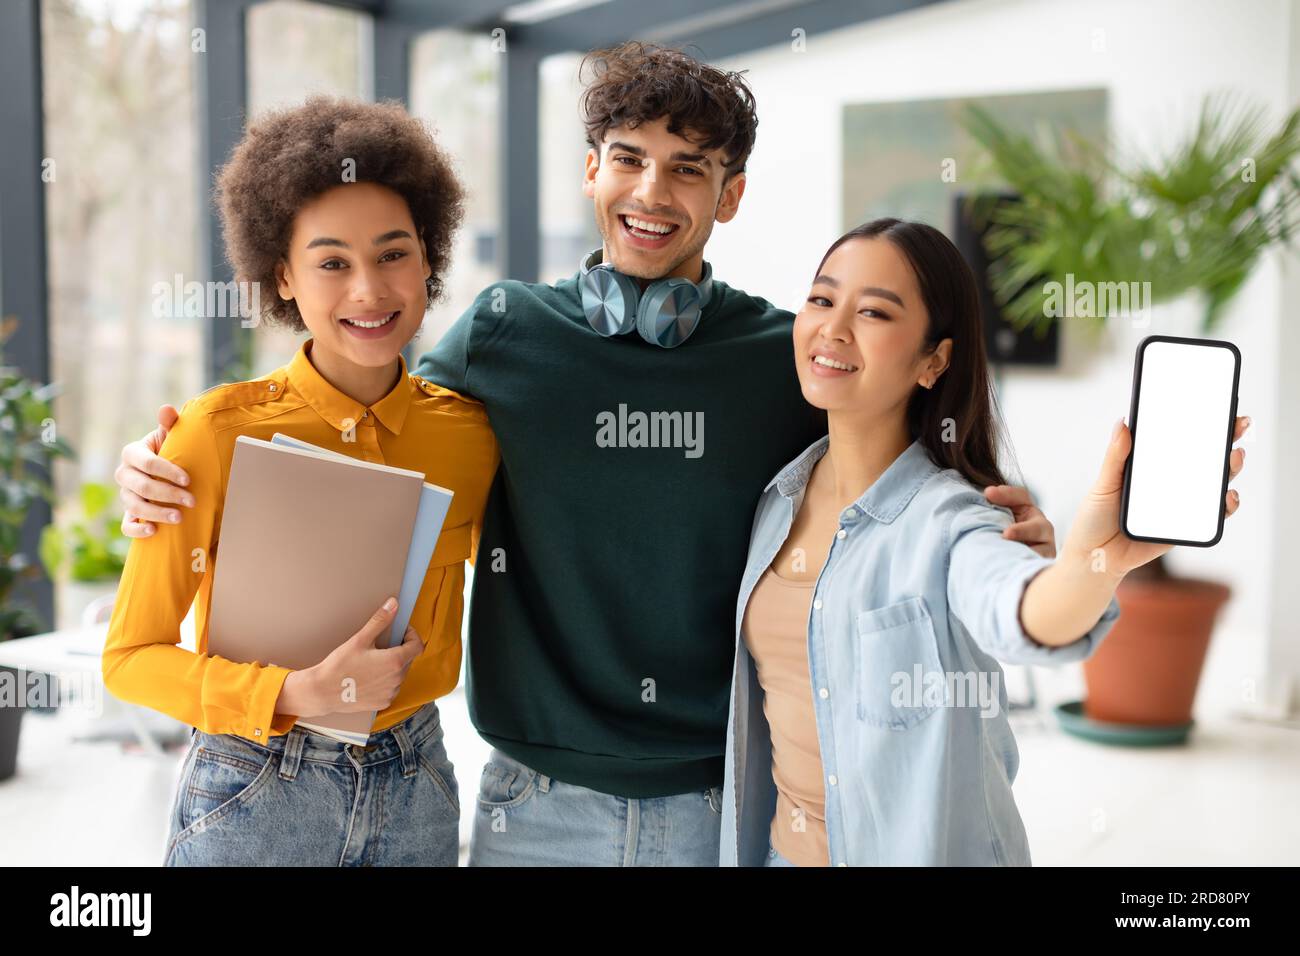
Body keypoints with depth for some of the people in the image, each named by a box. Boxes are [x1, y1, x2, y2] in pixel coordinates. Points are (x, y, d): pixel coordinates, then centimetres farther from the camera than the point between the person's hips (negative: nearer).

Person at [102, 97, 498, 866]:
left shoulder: (470, 433, -5)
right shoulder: (218, 433, -14)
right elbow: (131, 658, -10)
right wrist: (296, 694, -22)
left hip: (415, 794, 3)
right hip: (251, 797, -3)